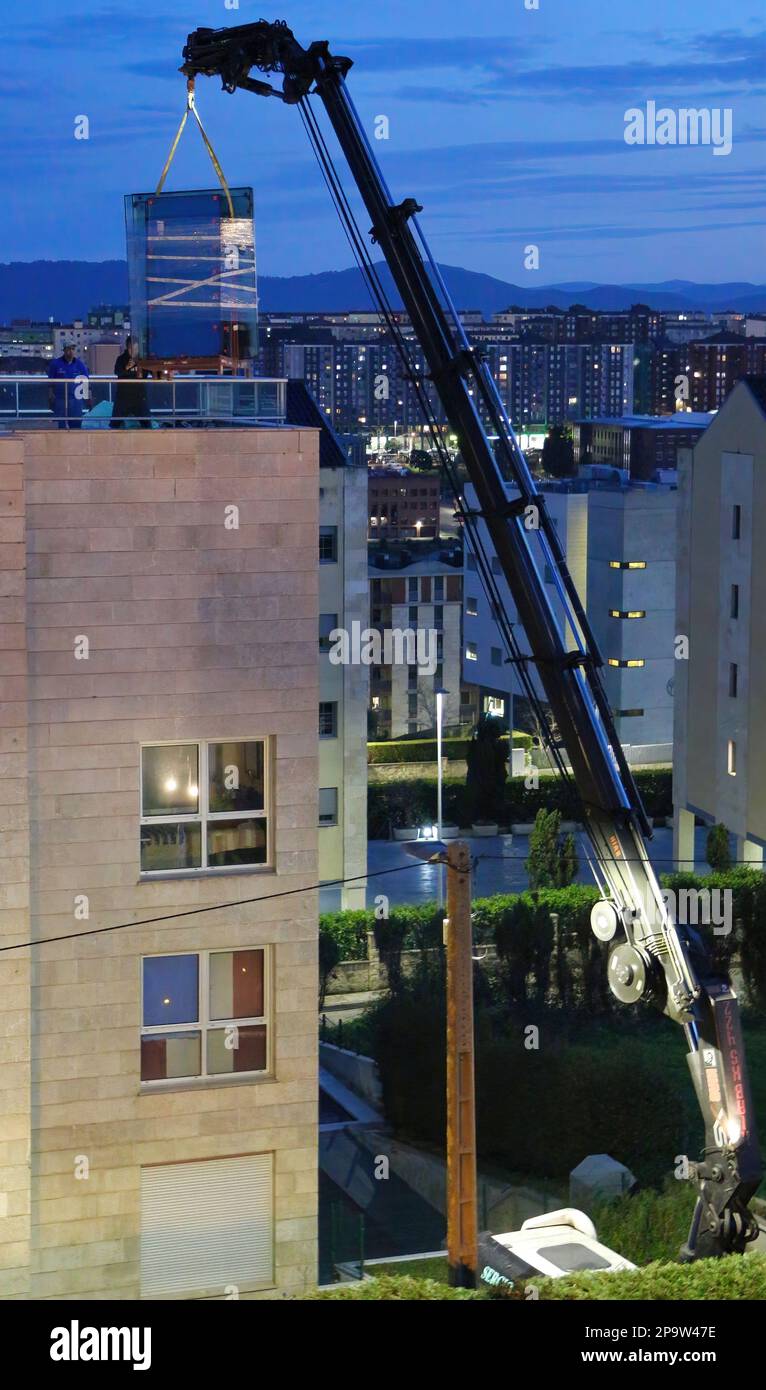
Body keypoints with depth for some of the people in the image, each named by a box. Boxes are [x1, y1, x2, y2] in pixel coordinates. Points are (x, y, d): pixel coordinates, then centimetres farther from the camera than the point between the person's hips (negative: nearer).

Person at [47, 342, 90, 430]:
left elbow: (86, 382, 9)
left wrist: (88, 397, 3)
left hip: (76, 399, 1)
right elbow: (50, 382, 4)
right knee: (62, 424, 3)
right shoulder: (56, 363, 1)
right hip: (60, 399, -1)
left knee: (76, 423, 0)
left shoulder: (80, 364, 5)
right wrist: (50, 397, 0)